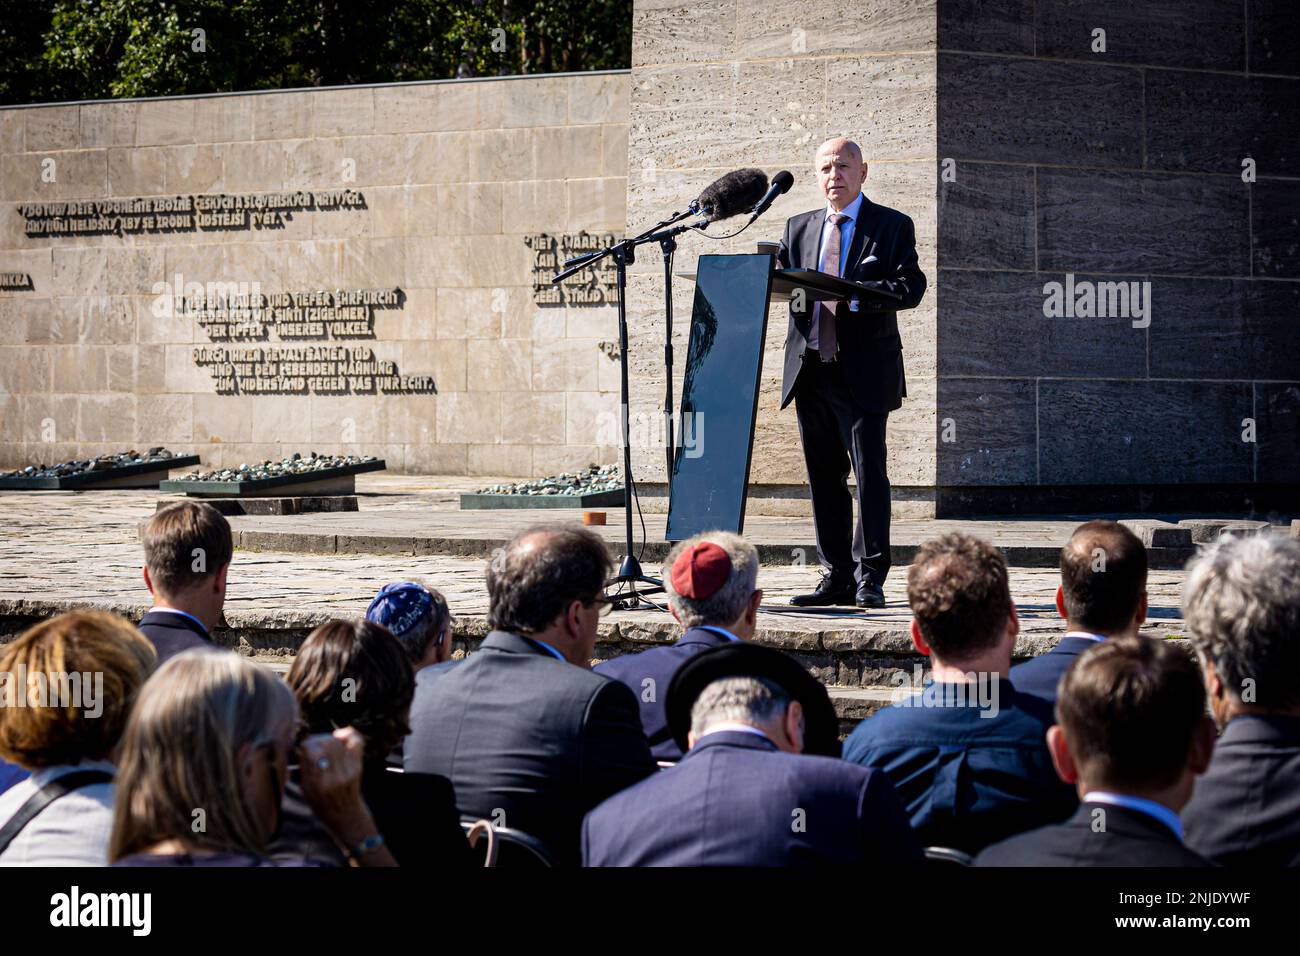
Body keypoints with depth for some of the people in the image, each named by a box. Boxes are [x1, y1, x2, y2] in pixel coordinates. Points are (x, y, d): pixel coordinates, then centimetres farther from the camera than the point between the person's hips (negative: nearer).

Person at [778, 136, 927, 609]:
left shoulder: (892, 226, 3)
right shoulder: (799, 228, 17)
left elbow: (912, 287, -8)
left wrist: (859, 294, -23)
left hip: (863, 370, -5)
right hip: (810, 369, 5)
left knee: (869, 471, -8)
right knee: (823, 475, 7)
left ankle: (870, 578, -4)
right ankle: (837, 578, 13)